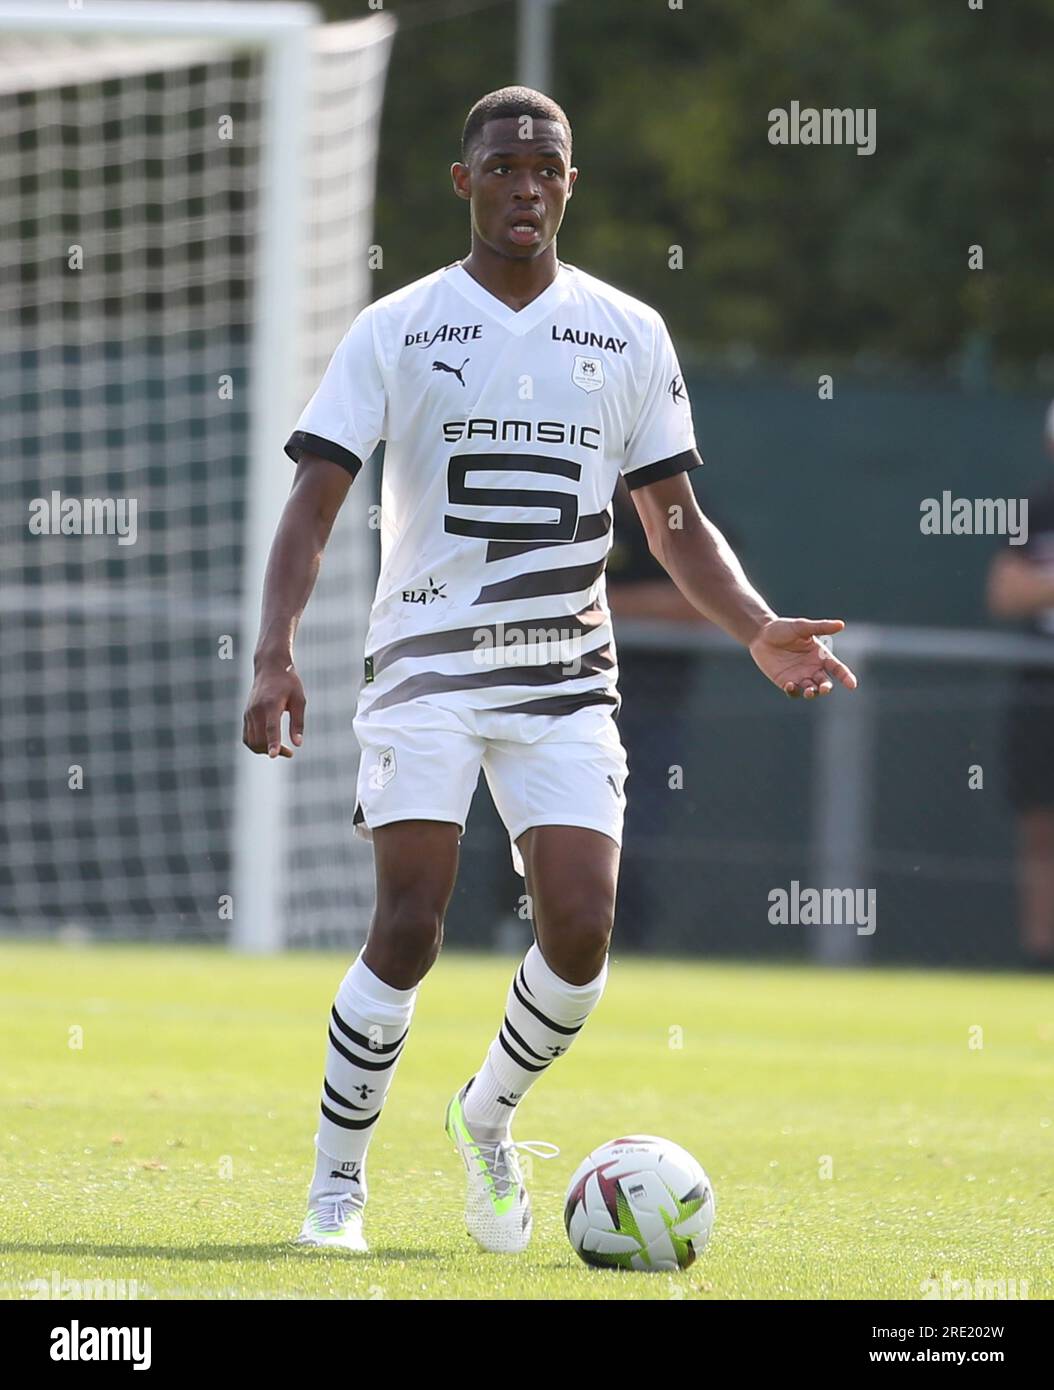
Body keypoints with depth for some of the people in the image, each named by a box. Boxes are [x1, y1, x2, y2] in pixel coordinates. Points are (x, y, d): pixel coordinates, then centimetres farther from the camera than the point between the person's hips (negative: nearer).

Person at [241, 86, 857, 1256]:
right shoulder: (394, 331, 0)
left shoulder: (628, 336, 8)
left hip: (566, 678, 2)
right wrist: (274, 653, -19)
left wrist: (760, 631, -4)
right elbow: (313, 503, -4)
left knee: (581, 931, -10)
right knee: (409, 928, -14)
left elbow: (676, 524, 12)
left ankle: (487, 1117, 19)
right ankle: (336, 1182, 1)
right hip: (425, 670, -2)